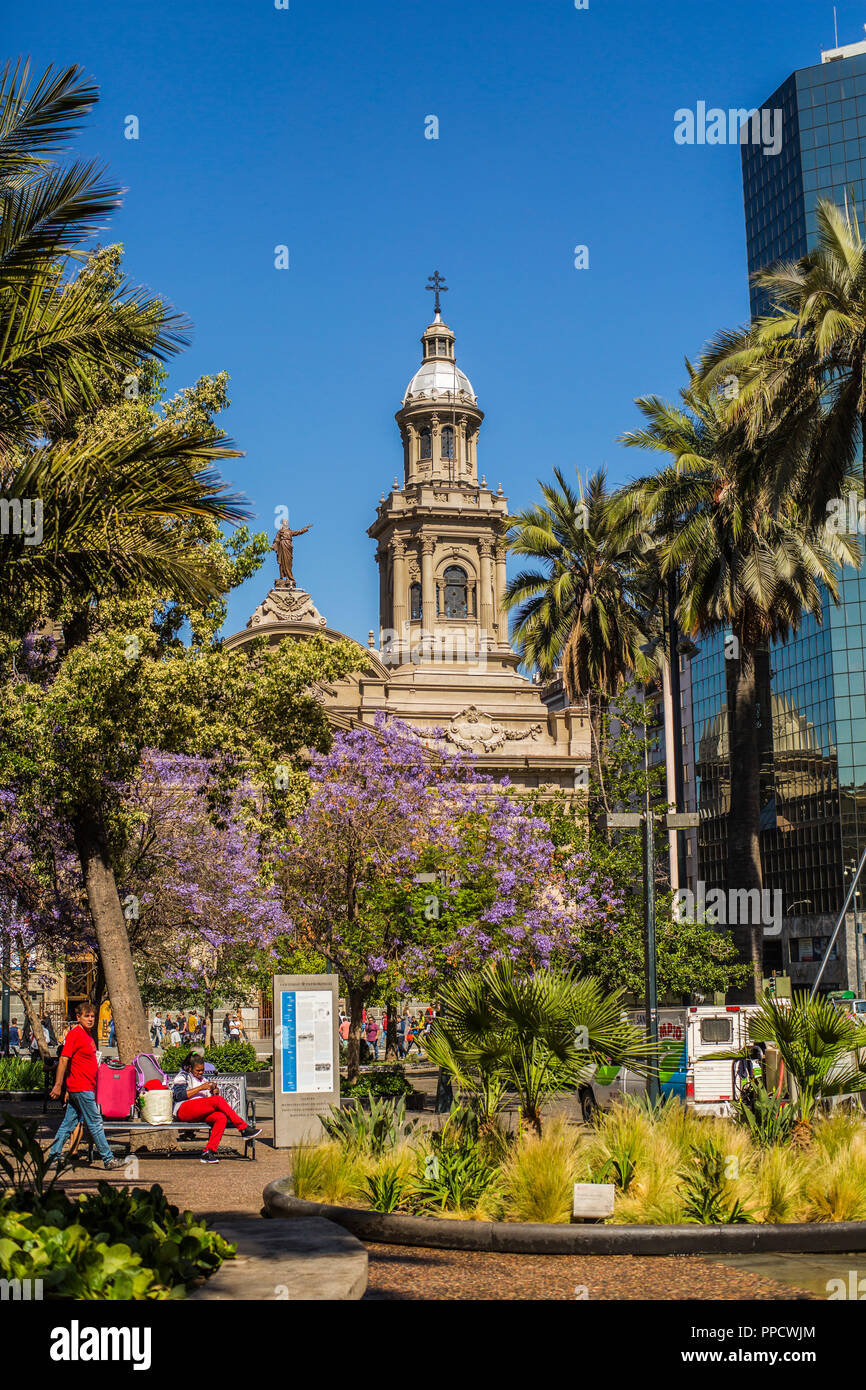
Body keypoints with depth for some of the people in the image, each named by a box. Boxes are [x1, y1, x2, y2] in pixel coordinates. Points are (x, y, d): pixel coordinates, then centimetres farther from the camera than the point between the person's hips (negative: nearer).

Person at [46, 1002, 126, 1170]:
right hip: (81, 1088, -9)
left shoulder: (88, 1034, 15)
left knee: (68, 1123, 11)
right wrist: (57, 1085, -19)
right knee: (95, 1123, -3)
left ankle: (53, 1157, 15)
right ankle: (108, 1159, 1)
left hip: (87, 1086, 9)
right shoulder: (74, 1034, -13)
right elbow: (63, 1060, -16)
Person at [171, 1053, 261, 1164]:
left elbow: (210, 1099, 28)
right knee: (218, 1100, -27)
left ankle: (209, 1151, -36)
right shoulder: (182, 1076, 12)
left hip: (200, 1113, 7)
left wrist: (214, 1092, 6)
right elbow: (179, 1095, -7)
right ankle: (244, 1129, -25)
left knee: (222, 1117, -27)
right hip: (184, 1110, -7)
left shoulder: (202, 1079, 32)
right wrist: (200, 1088, -11)